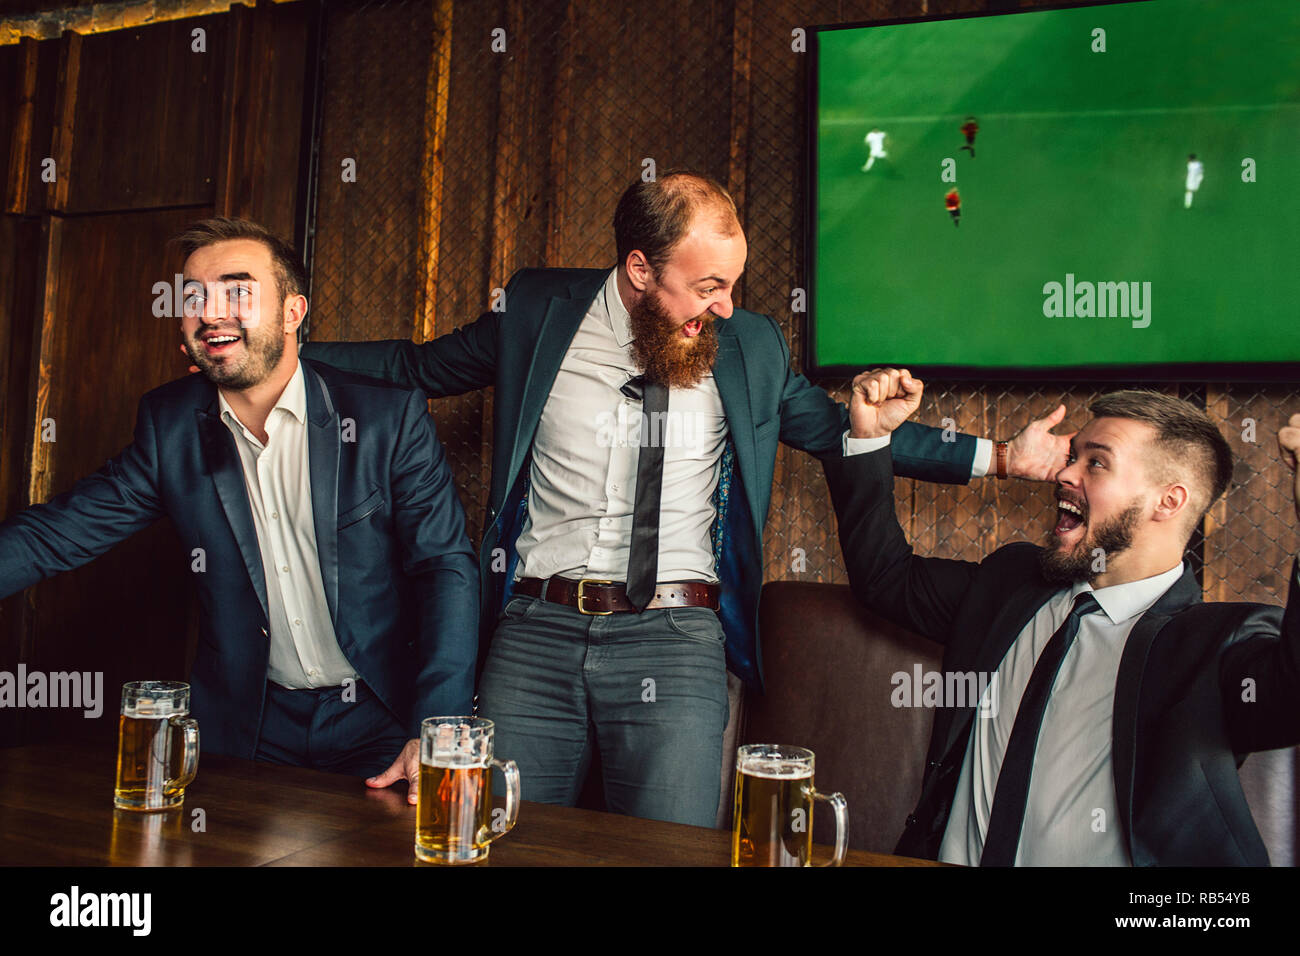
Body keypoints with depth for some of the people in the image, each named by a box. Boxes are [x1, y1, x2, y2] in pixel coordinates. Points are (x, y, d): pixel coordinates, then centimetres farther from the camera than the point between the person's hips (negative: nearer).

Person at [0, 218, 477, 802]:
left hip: (377, 722, -3)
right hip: (247, 727, 3)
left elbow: (447, 567, -11)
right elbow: (60, 531, 3)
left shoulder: (389, 415, -8)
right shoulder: (170, 424, 3)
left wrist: (436, 734, -21)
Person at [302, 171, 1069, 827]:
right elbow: (418, 365, 17)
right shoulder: (539, 312, 4)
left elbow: (836, 427, 16)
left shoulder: (751, 345, 6)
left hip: (675, 641, 0)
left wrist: (1000, 457, 15)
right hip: (537, 630, 1)